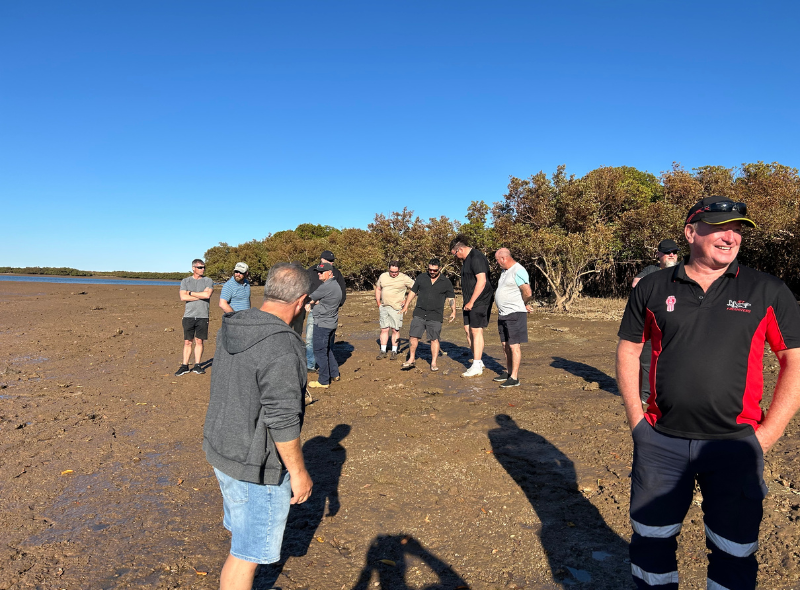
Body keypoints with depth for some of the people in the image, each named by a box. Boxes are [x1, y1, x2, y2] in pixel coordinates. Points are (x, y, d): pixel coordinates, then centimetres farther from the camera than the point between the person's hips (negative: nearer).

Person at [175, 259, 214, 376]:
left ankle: (197, 365, 11)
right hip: (188, 315, 1)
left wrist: (191, 293, -4)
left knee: (199, 341, 3)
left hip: (202, 316, -1)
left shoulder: (208, 281, 6)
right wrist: (201, 296, -7)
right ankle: (184, 366, 10)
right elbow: (183, 297, -6)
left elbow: (207, 294, -13)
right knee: (187, 342, 4)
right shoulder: (185, 281, 9)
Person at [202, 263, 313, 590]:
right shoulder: (282, 348, -30)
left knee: (243, 526, 30)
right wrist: (299, 473, -14)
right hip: (257, 467, -9)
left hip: (222, 449, 9)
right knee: (248, 552, 11)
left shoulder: (230, 329, -2)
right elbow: (282, 421, -27)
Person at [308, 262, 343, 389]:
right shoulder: (336, 285, 12)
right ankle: (334, 374, 29)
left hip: (322, 324, -10)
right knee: (328, 350, 21)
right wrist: (317, 302, 2)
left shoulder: (326, 287, -20)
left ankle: (323, 381, 4)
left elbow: (310, 299, -8)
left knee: (320, 352, -1)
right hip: (332, 323, 10)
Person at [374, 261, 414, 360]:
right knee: (384, 329, 5)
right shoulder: (383, 276, 8)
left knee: (395, 330, 1)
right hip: (384, 307, 4)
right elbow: (378, 289, 18)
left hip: (396, 308, -3)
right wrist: (379, 305, 11)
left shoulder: (404, 278, -5)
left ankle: (394, 352, 10)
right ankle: (383, 351, 12)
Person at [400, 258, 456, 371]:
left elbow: (451, 298, 7)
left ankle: (433, 363, 10)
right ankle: (412, 359, 12)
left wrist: (453, 311, -5)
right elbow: (413, 292, 14)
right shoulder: (421, 278, 8)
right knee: (413, 336, -2)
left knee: (434, 339, 0)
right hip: (419, 314, 2)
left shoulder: (446, 282, 4)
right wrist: (406, 306, 8)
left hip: (435, 317, -2)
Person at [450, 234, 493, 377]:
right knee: (468, 329, 11)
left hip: (480, 300, -10)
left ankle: (476, 367, -1)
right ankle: (478, 362, 22)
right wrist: (467, 301, 16)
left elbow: (482, 281, -24)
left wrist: (471, 301, -21)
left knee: (476, 330, -7)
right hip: (470, 301, 10)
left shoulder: (476, 258, -16)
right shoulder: (466, 259, 16)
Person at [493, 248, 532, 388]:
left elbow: (528, 293, -21)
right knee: (506, 345, 14)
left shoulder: (518, 271, -15)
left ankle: (514, 378, -4)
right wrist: (500, 310, 15)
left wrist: (520, 305, -3)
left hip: (515, 314, -10)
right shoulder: (505, 271, 16)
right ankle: (508, 372, 25)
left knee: (514, 345, -7)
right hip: (503, 314, 10)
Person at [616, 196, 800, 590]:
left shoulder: (767, 291, -1)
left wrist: (766, 434, -5)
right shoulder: (652, 288, 1)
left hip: (735, 445, 0)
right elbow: (628, 349, 7)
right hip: (660, 442, 1)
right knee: (650, 541, 14)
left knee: (734, 554, 13)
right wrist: (635, 418, 1)